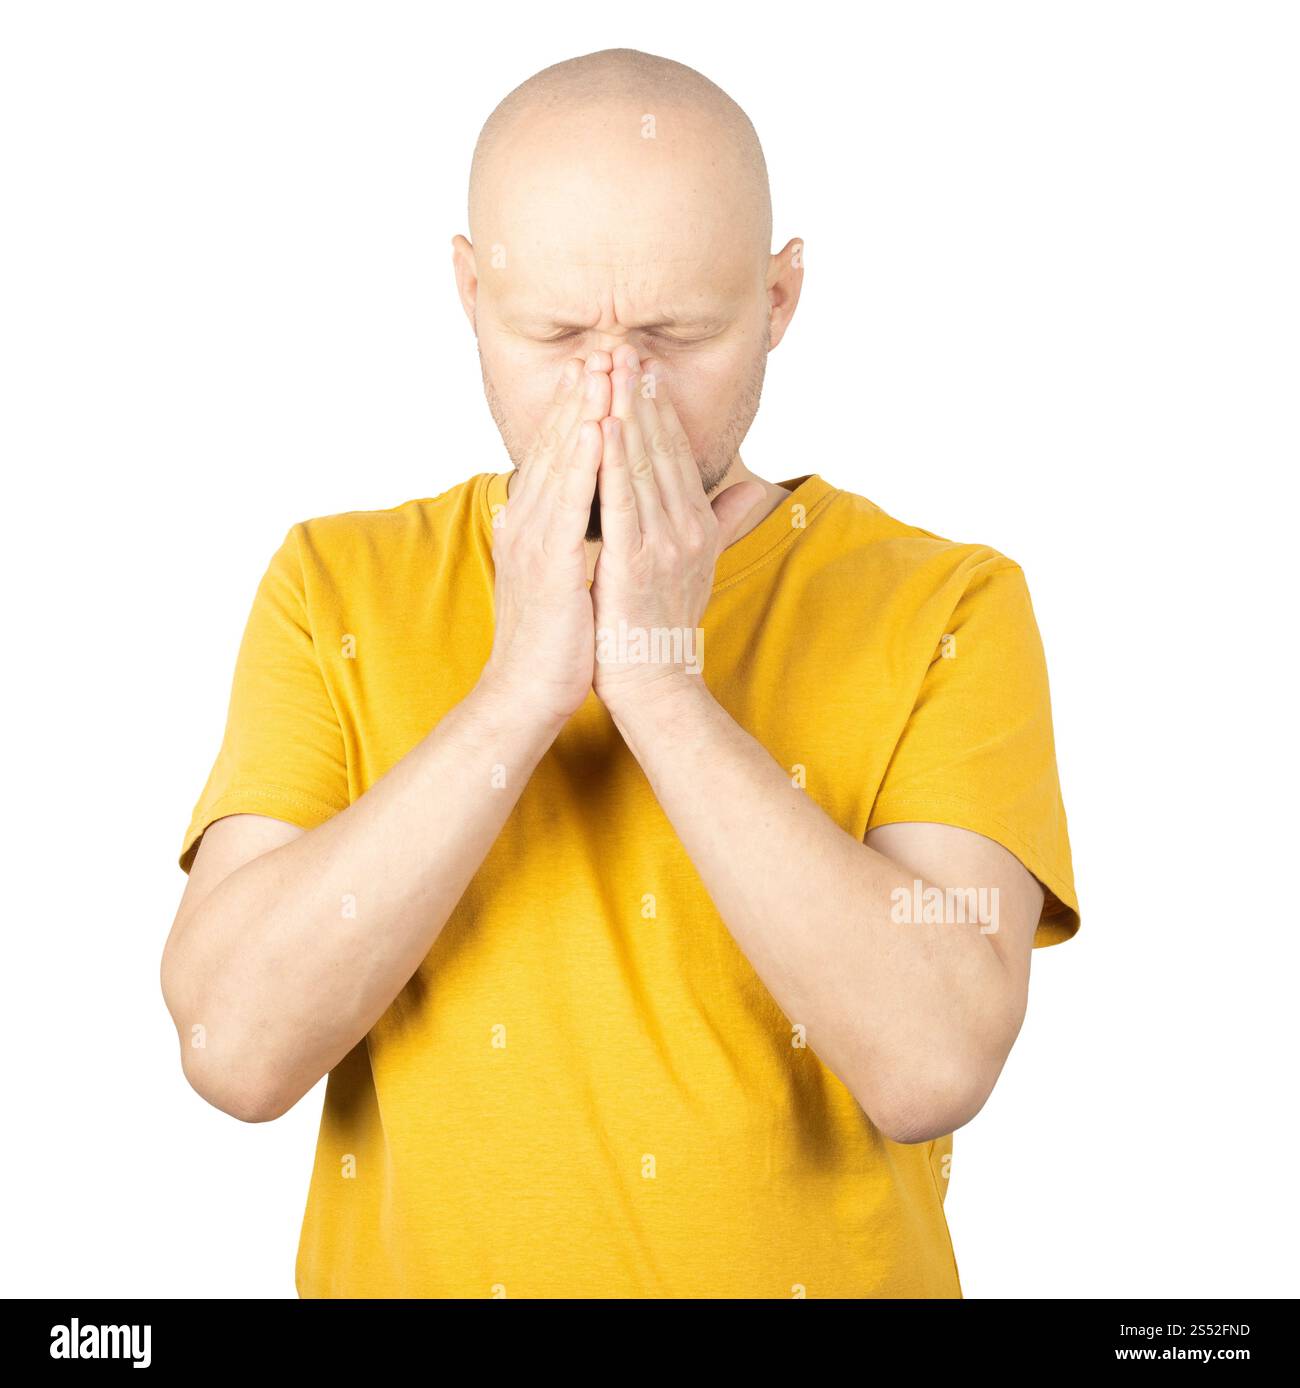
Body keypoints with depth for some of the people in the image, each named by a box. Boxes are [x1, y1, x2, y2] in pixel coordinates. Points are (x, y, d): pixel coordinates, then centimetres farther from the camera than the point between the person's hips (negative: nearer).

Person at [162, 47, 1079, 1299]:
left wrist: (659, 681, -19)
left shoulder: (947, 608, -5)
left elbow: (932, 1065, -17)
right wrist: (520, 686, -17)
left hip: (817, 1264, -1)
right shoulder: (336, 588, -1)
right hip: (416, 1262, 1)